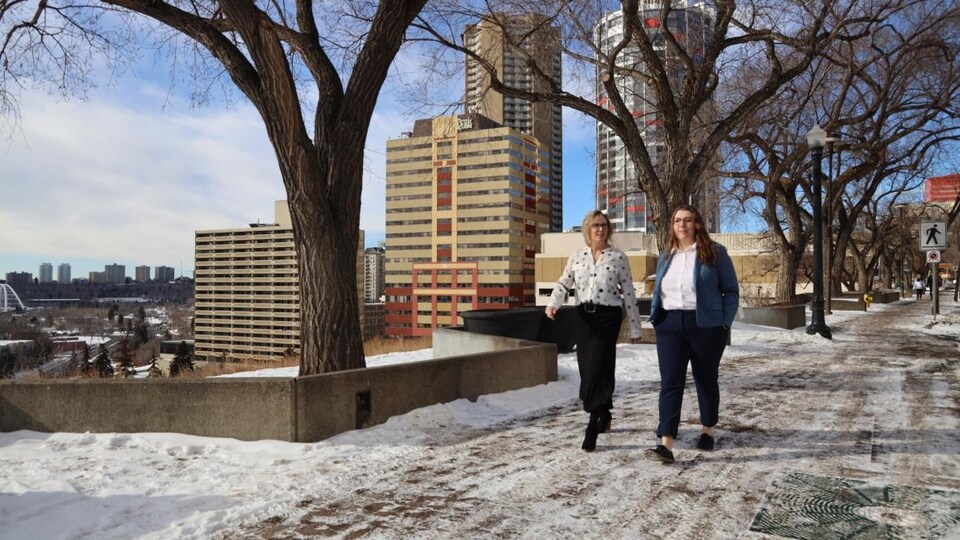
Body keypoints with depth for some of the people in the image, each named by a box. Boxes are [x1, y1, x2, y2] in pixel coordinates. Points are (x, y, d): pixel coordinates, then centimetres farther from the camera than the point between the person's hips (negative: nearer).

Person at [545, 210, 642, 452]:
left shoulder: (619, 257, 0)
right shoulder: (577, 256, 9)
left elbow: (628, 293, 1)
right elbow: (564, 283, 2)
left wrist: (634, 327, 1)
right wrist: (553, 304, -19)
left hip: (608, 316, -4)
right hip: (583, 315, 4)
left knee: (597, 369, -11)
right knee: (587, 369, 9)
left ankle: (592, 428, -5)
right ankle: (604, 414, 31)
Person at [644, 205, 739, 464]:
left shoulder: (715, 252, -1)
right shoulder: (666, 256, 13)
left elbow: (731, 291, 0)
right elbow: (657, 291, 19)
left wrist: (724, 323, -8)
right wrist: (655, 318, 8)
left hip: (705, 325, -3)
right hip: (670, 325, 3)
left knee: (706, 380, 12)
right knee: (670, 382, -6)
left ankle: (708, 431, 34)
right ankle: (666, 445, -11)